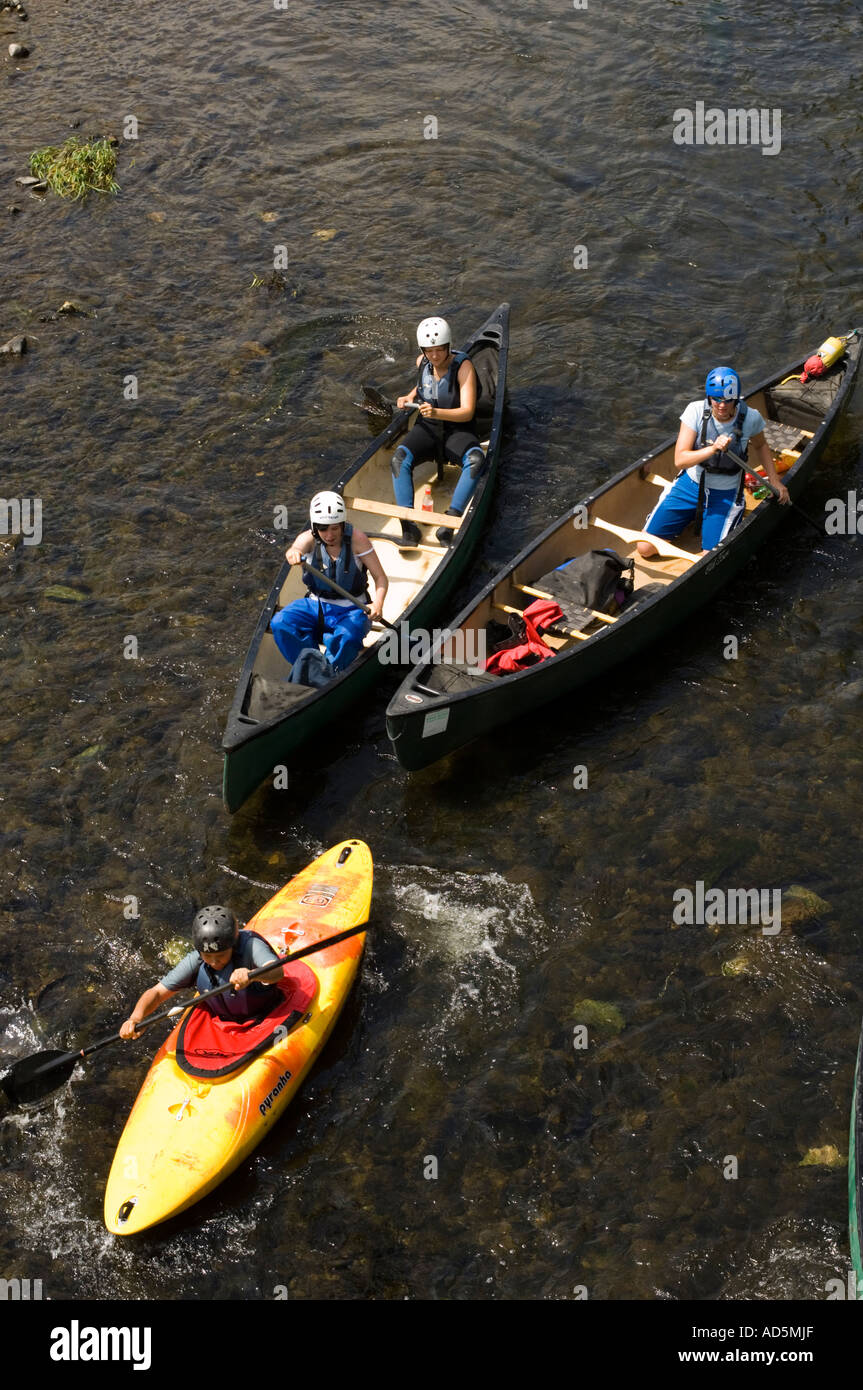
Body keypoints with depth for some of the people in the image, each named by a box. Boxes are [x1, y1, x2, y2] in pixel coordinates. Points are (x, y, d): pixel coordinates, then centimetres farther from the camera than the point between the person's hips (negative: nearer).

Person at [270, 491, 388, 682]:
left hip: (351, 609, -3)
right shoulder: (309, 538, -9)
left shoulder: (356, 539, -13)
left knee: (347, 638, -36)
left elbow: (380, 578, -11)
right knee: (280, 623, -22)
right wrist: (294, 553, -60)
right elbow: (296, 550, -34)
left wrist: (378, 602, -32)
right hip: (316, 604, 3)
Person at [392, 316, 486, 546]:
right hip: (426, 429, 3)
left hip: (457, 430, -3)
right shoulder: (422, 362, 0)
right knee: (399, 459, -27)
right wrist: (410, 396, 7)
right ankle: (409, 526, -35)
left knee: (476, 459, -36)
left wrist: (437, 412, -40)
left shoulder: (463, 366, -15)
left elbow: (467, 412, -25)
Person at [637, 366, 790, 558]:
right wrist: (713, 449, -38)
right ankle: (694, 516, 22)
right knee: (645, 548, -3)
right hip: (689, 485, 1)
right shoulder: (696, 411, -17)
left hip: (725, 495, -1)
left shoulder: (750, 418, -15)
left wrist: (774, 481, 3)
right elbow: (680, 460, -23)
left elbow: (760, 446, 10)